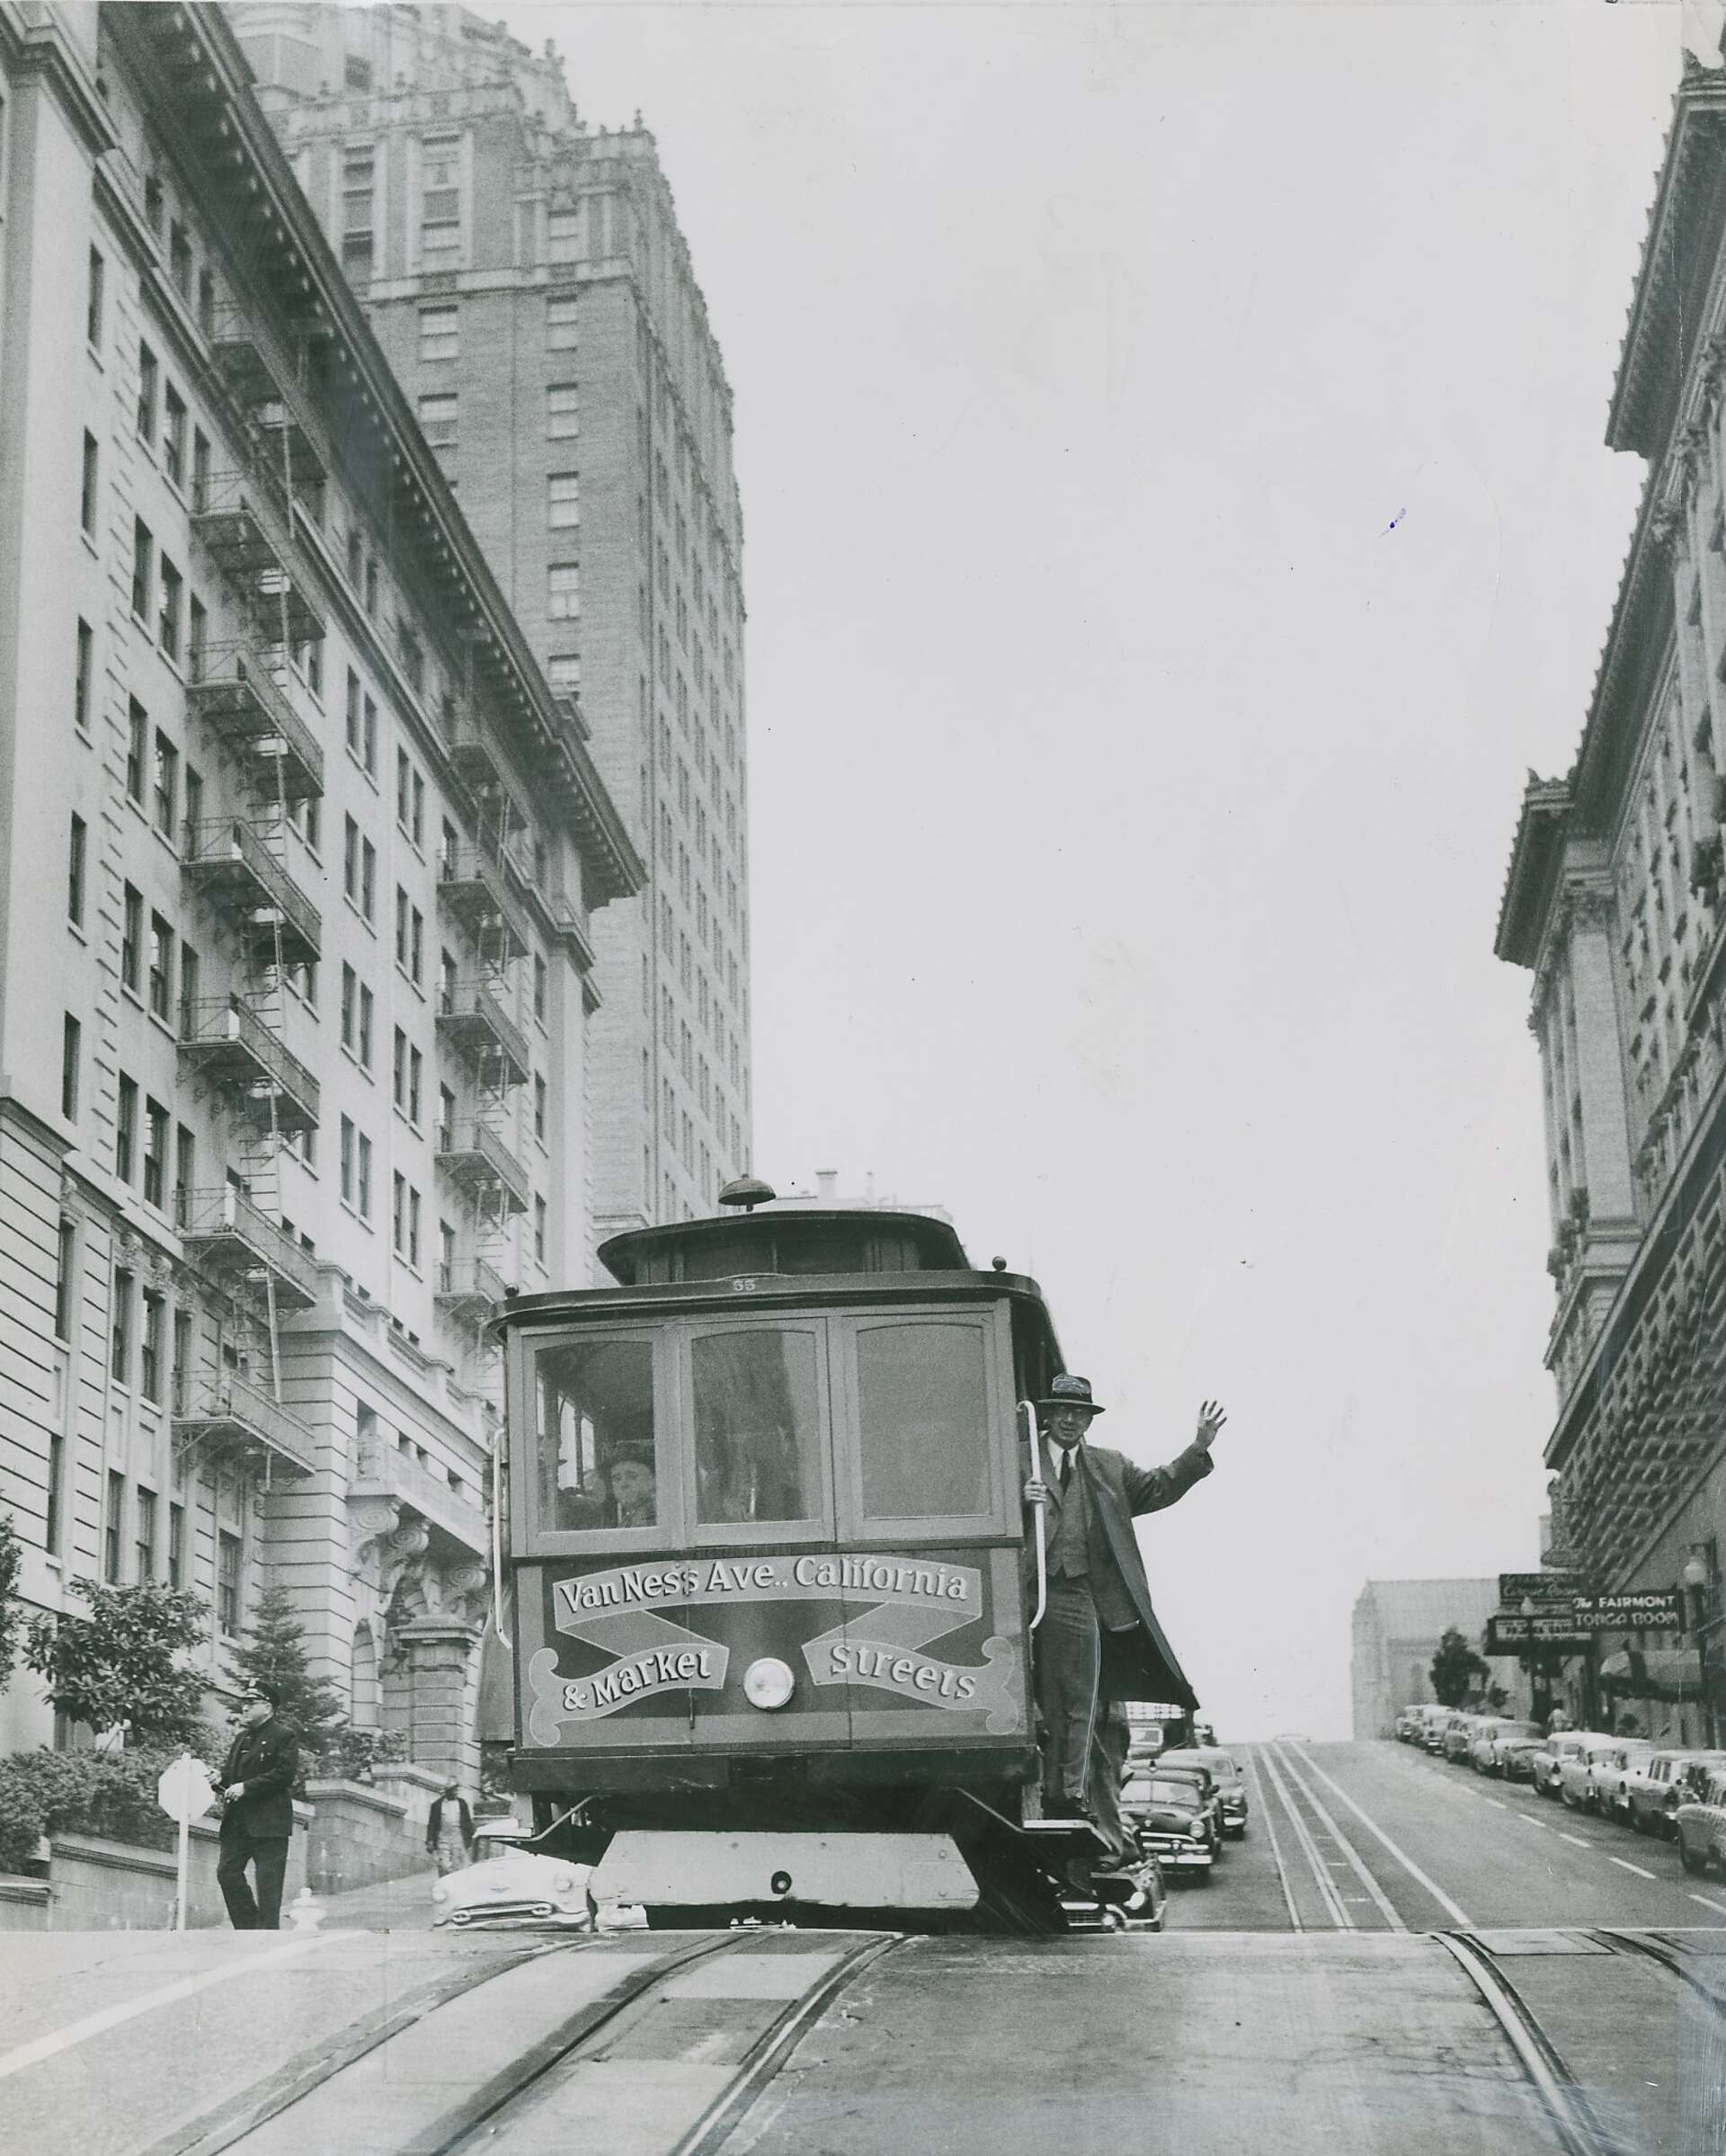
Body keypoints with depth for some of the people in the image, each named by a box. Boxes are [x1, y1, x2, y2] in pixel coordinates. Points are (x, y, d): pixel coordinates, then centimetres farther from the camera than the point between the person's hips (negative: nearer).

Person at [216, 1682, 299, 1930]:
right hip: (238, 1821, 7)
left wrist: (247, 1787, -18)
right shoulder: (241, 1738, 20)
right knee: (227, 1872, 1)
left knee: (268, 1881, -4)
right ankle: (248, 1926, 11)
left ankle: (268, 1929, 0)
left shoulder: (283, 1736, -4)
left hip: (269, 1822, -7)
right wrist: (219, 1779, 1)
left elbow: (285, 1773, -15)